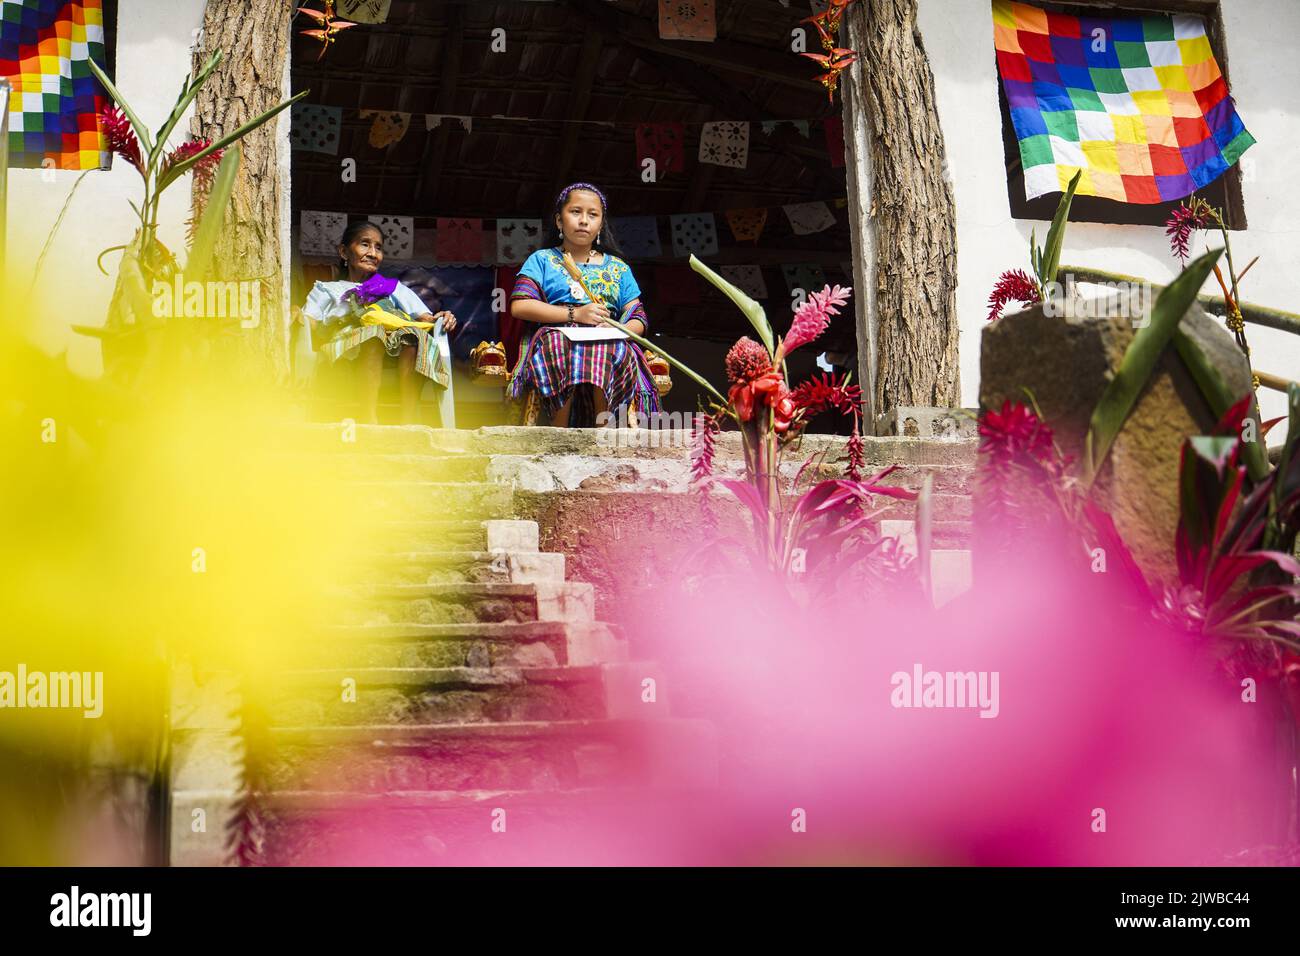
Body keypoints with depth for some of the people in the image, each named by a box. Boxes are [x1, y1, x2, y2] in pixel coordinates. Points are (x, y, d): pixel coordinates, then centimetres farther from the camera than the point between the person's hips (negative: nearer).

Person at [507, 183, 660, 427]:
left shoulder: (618, 268, 26)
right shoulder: (542, 260, 18)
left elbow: (638, 319, 17)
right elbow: (519, 306, 1)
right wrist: (575, 314, -8)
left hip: (608, 344, 2)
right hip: (556, 340, -2)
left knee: (617, 351, -36)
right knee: (558, 343, -39)